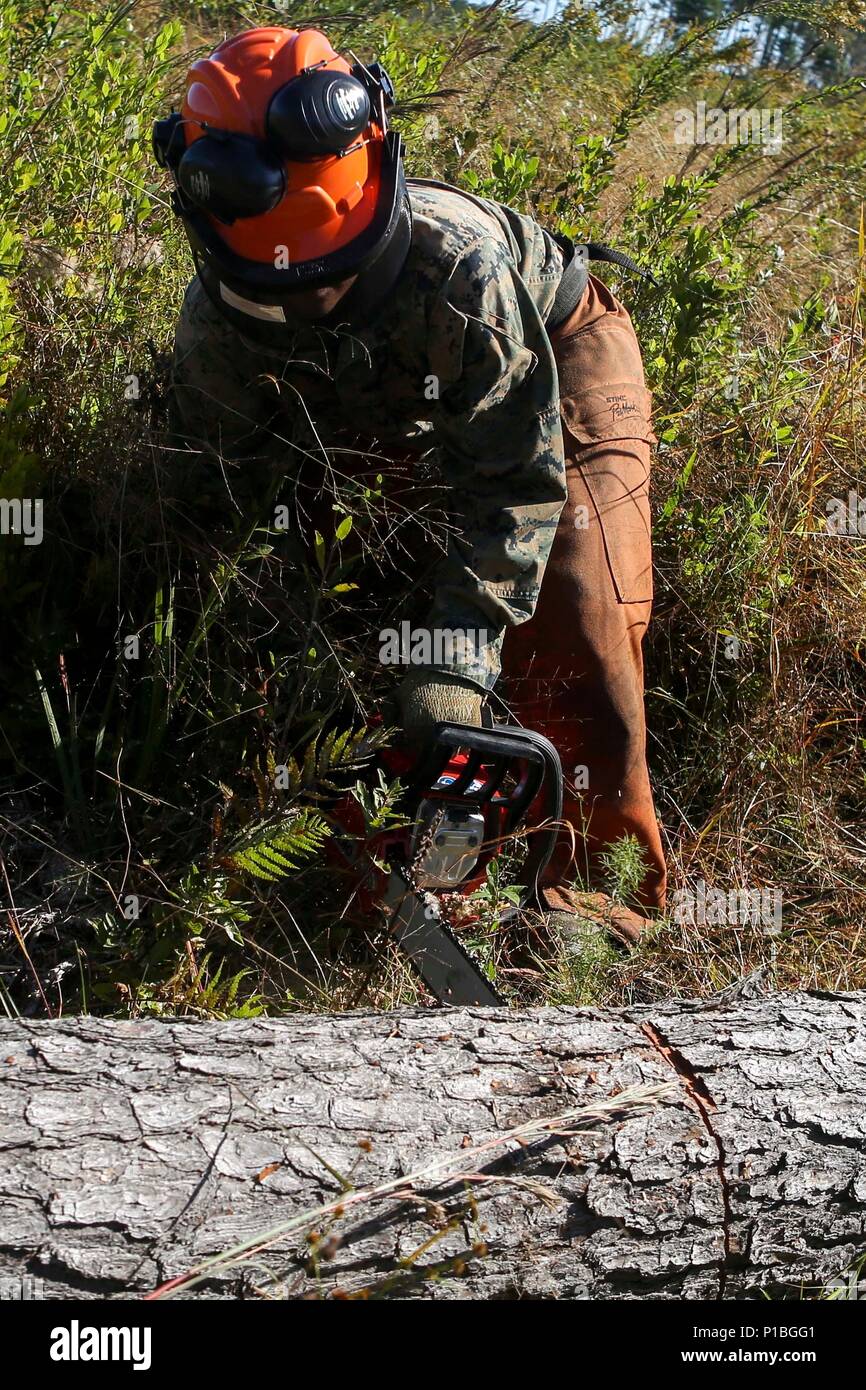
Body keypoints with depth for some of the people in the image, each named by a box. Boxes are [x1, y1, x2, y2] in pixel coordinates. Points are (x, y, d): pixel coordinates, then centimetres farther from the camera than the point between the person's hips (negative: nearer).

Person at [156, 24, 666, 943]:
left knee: (575, 615, -18)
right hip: (397, 408, 5)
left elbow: (512, 479, -39)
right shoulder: (217, 320, -30)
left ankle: (593, 876, -10)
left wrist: (460, 658, -44)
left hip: (561, 367, -5)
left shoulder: (459, 263, -44)